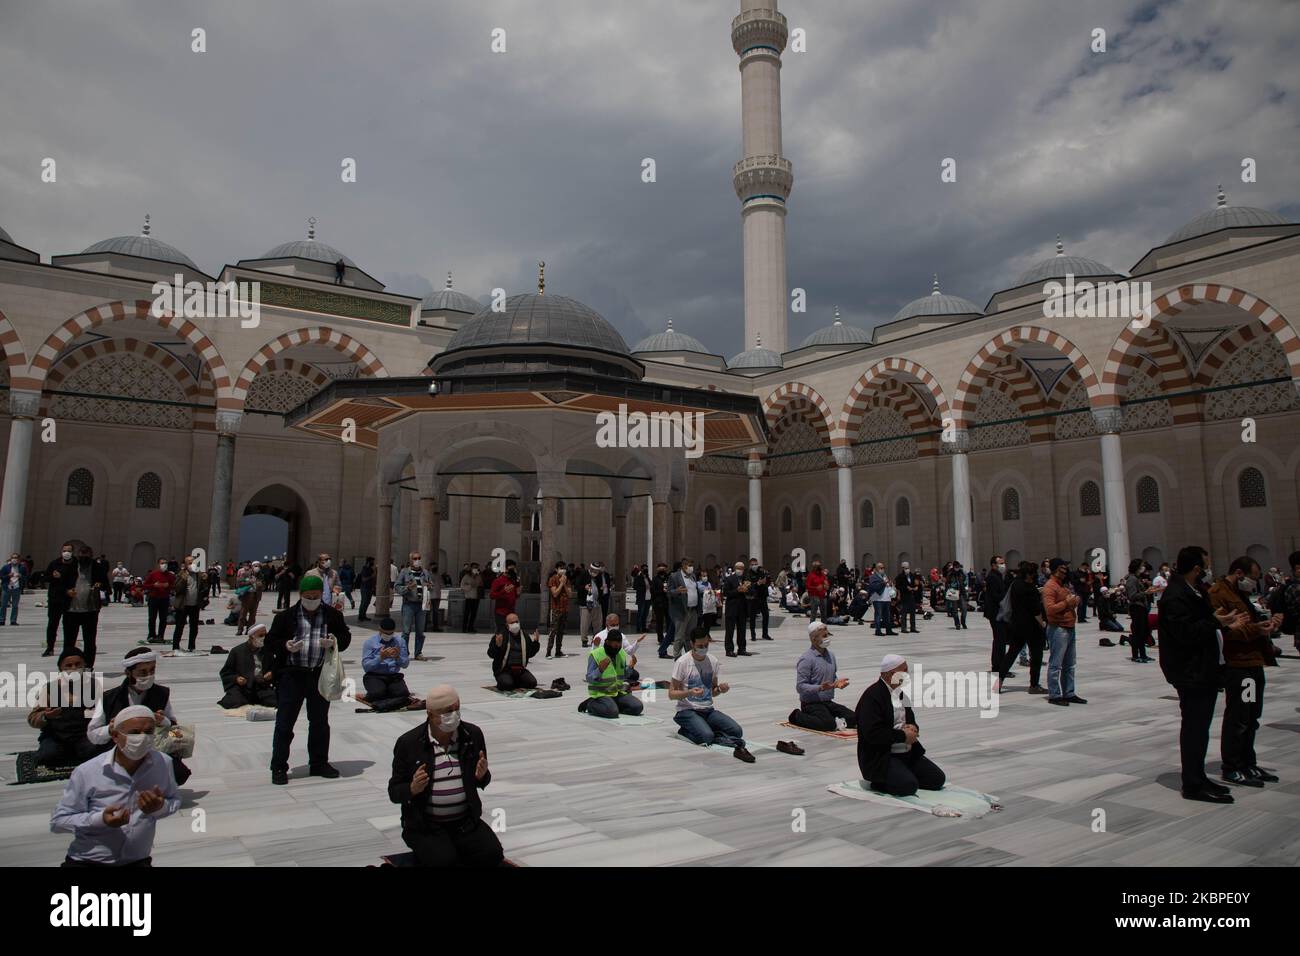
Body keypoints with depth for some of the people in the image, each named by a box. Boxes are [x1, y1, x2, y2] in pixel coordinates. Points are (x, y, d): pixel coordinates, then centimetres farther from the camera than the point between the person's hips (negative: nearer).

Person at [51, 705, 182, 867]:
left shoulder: (163, 763, -4)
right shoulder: (86, 772, -12)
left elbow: (175, 800, 10)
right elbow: (57, 821, -5)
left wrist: (160, 808, -13)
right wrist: (100, 819, -22)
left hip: (138, 861, 2)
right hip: (87, 862, -2)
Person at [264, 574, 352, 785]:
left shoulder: (332, 615, 4)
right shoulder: (286, 616, -1)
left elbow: (346, 636, 10)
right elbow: (270, 641, 1)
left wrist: (335, 641, -12)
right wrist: (286, 646, -19)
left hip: (320, 675, 2)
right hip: (291, 675, -2)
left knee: (320, 722, 12)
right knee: (284, 723, 0)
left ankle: (319, 764, 25)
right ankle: (278, 767, 11)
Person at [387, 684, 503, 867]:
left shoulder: (473, 734, 2)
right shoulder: (408, 742, -7)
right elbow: (394, 792, -1)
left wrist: (482, 776, -11)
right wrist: (413, 789, -23)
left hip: (466, 821, 3)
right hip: (425, 826, -3)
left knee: (492, 854, -18)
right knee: (445, 861, -26)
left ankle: (456, 851, 9)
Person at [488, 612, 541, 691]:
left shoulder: (524, 636, 9)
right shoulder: (500, 635, -7)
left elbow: (530, 654, 14)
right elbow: (491, 654, -8)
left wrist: (536, 642, 0)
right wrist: (497, 646, -28)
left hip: (520, 669, 5)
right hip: (503, 670, -5)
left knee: (532, 683, -13)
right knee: (507, 685, -31)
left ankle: (514, 682, 12)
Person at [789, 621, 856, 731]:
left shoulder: (830, 655, 9)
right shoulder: (806, 659, -16)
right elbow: (800, 686, -18)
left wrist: (837, 682, 0)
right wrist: (820, 688, -30)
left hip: (828, 702, 7)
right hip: (811, 704, -7)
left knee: (853, 719, -7)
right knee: (829, 724, -28)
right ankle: (797, 716, -5)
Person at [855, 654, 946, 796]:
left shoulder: (900, 692, 12)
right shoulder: (872, 696, -17)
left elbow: (911, 720, 23)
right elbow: (873, 734, -25)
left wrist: (913, 728, -2)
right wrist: (903, 736, -18)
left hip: (907, 753, 9)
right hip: (880, 757, -9)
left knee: (937, 779, -1)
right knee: (908, 786, -27)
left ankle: (891, 778, 13)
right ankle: (877, 782, 1)